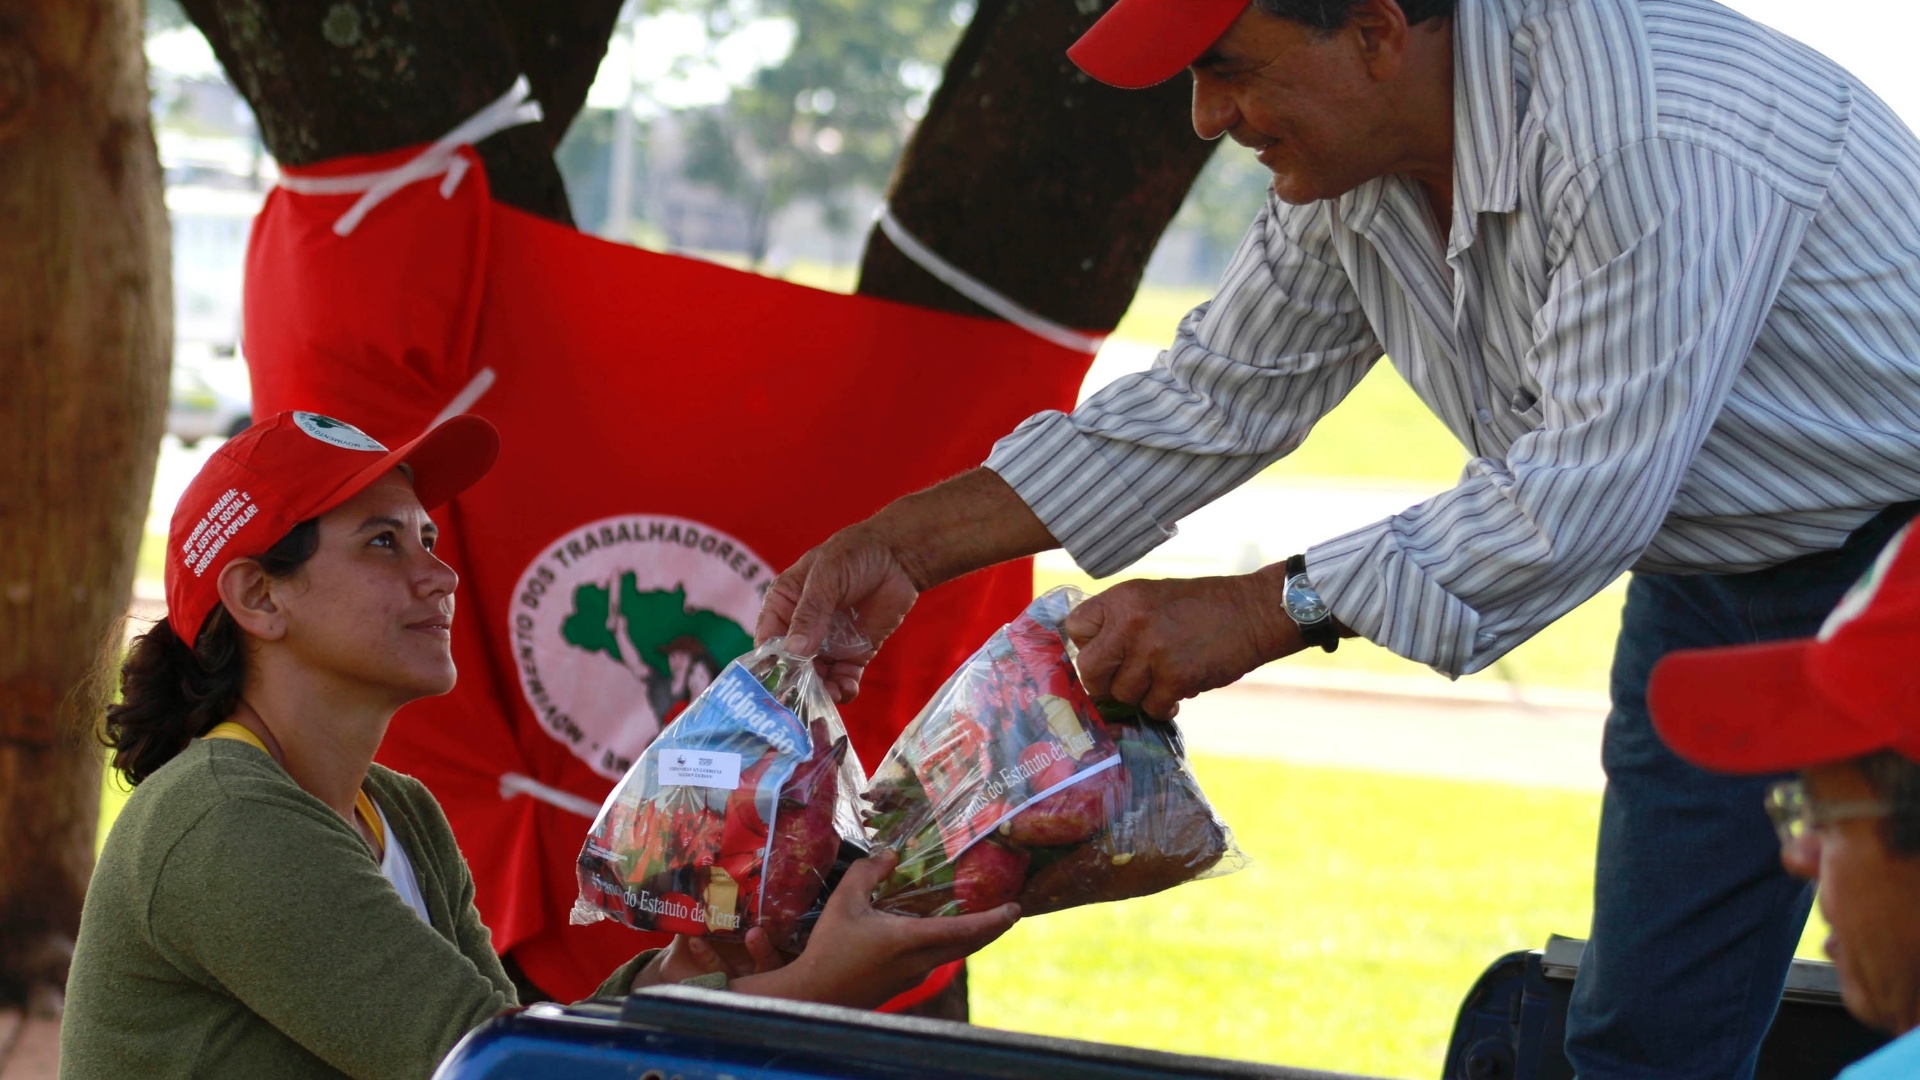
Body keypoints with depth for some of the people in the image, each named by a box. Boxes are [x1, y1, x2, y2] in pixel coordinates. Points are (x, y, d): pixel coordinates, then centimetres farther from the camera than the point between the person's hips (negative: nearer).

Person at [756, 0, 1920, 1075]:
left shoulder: (1649, 131, -33)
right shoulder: (1346, 173, -5)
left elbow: (1585, 488, -34)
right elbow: (1212, 400, 5)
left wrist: (1265, 611, -32)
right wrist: (897, 546, -1)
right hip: (1710, 578, 8)